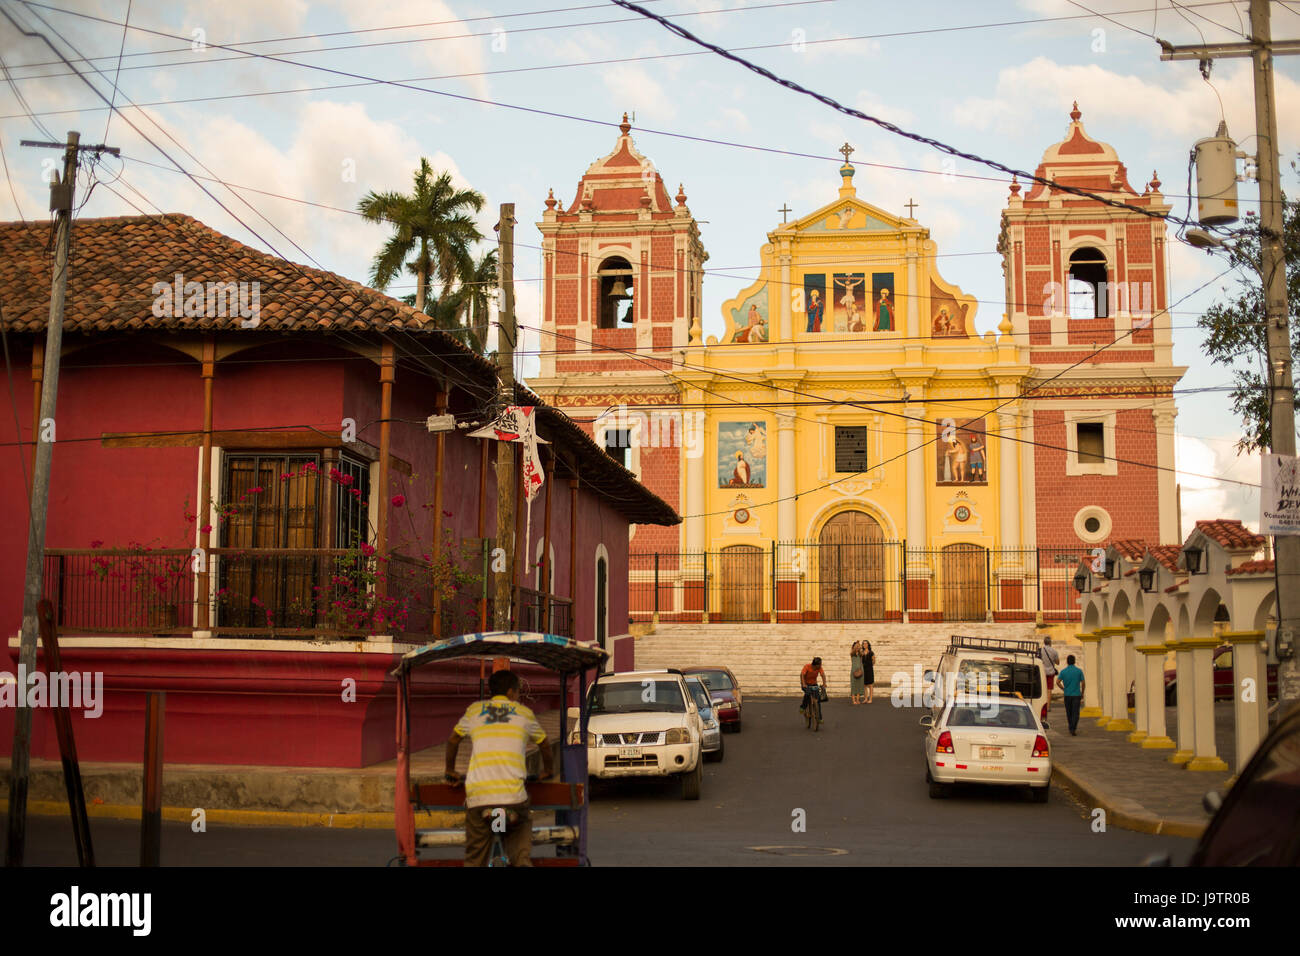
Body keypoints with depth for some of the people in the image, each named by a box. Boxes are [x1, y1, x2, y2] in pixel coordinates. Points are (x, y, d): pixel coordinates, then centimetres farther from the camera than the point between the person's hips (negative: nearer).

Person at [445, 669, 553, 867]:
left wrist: (450, 771, 44)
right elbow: (545, 745, 29)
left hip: (477, 796, 1)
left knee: (474, 860, 7)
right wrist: (548, 770, 47)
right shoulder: (524, 712, 16)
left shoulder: (474, 709, 19)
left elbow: (453, 741, 29)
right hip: (513, 795, -1)